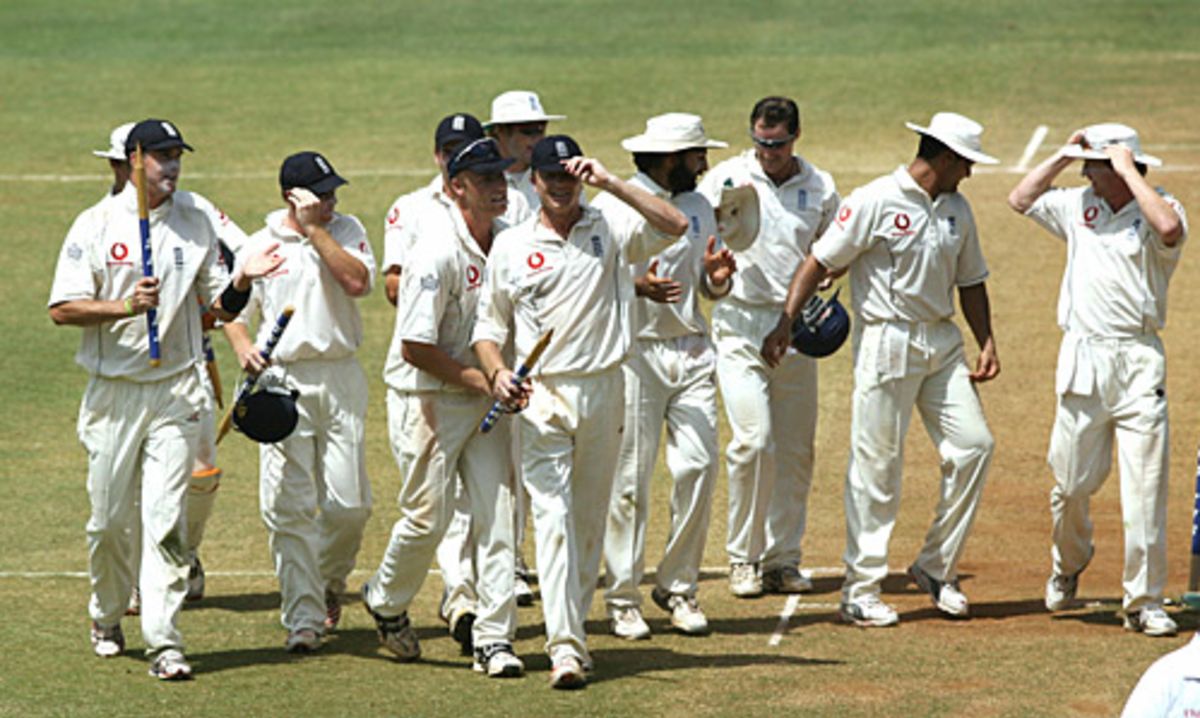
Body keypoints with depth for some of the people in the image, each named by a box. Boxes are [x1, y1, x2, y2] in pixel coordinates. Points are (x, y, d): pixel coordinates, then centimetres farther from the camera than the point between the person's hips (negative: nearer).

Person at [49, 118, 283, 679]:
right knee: (110, 517, 6)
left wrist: (241, 280, -11)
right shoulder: (97, 224, 0)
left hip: (176, 390, 1)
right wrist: (125, 305, -19)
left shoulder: (195, 222, 8)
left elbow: (219, 306, 10)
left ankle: (164, 641, -10)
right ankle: (107, 617, 30)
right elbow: (62, 309, -5)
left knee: (166, 517, -8)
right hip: (114, 391, -1)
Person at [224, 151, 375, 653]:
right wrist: (243, 347, -10)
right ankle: (303, 619, -4)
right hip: (281, 379, -1)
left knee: (349, 502, -2)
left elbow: (358, 281, -12)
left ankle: (330, 584, 28)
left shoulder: (345, 231, 6)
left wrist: (314, 230, -13)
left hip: (340, 376, 1)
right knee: (288, 506, -7)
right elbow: (235, 310, 10)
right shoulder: (259, 246, 5)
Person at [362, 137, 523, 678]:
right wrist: (479, 381, -16)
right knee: (428, 515, -1)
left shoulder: (509, 241, 4)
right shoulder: (439, 250, -20)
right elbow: (415, 346, -21)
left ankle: (493, 637, 3)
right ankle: (385, 600, 27)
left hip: (484, 400, 7)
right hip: (428, 397, -7)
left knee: (497, 512, -1)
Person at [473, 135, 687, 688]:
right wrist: (497, 374, -9)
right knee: (553, 515, -12)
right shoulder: (510, 247, 6)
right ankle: (564, 648, -20)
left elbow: (674, 226, -11)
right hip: (541, 395, -2)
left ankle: (573, 625, 21)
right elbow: (490, 325, 10)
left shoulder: (610, 231, 5)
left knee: (591, 519, 9)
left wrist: (610, 184, -14)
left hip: (604, 391, 2)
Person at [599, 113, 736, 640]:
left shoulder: (698, 207, 16)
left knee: (699, 466, -4)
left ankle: (678, 587, 9)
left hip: (691, 352, 5)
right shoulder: (611, 207, -4)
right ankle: (622, 599, 4)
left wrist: (718, 277, -1)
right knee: (630, 478, -4)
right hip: (634, 352, -5)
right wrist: (636, 286, -22)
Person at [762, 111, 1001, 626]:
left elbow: (970, 282, 19)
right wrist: (786, 323, -17)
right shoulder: (875, 202, -9)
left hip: (942, 343, 6)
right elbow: (821, 261, -9)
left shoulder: (957, 210, 12)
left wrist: (986, 343, 7)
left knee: (974, 444, -2)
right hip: (886, 344, -6)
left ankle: (936, 568, 12)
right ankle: (861, 590, 3)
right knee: (877, 465, -4)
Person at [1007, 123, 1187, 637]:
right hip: (1082, 359, 4)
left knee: (1145, 488, -6)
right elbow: (1021, 199, 17)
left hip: (1139, 363, -4)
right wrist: (1064, 154, 9)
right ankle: (1068, 562, 36)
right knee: (1072, 481, 7)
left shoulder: (1158, 208, -2)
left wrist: (1128, 170, -16)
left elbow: (1169, 228, -25)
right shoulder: (1079, 205, 13)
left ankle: (1144, 604, 1)